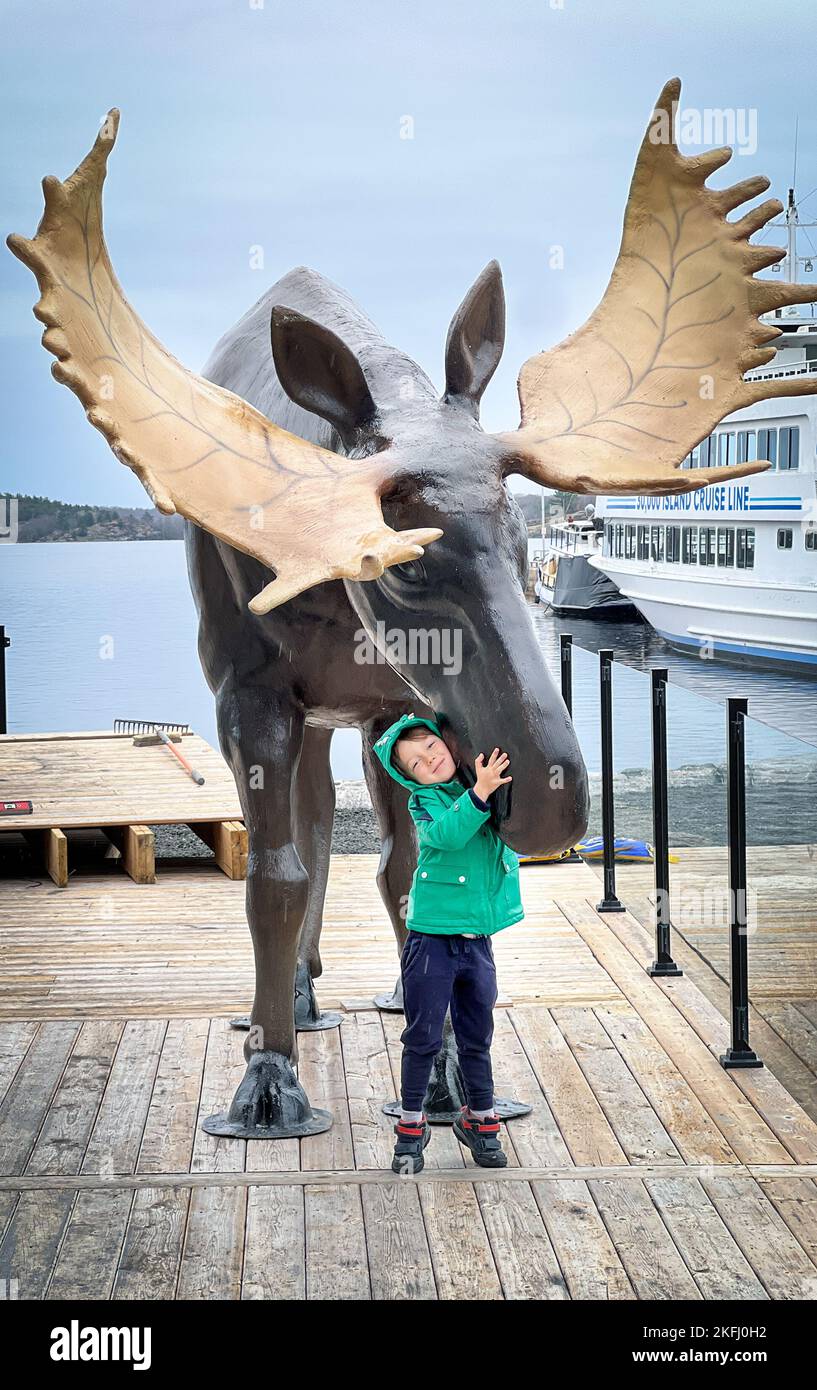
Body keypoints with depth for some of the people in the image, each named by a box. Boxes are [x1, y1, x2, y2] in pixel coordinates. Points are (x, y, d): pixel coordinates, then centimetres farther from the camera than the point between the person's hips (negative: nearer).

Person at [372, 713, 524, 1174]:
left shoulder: (496, 779, 3)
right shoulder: (425, 801, -10)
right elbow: (447, 835, -29)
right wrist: (480, 791, -38)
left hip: (479, 941, 4)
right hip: (433, 940, -4)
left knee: (477, 1038, 15)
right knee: (424, 1038, 4)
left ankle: (481, 1121, 31)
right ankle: (412, 1126, 18)